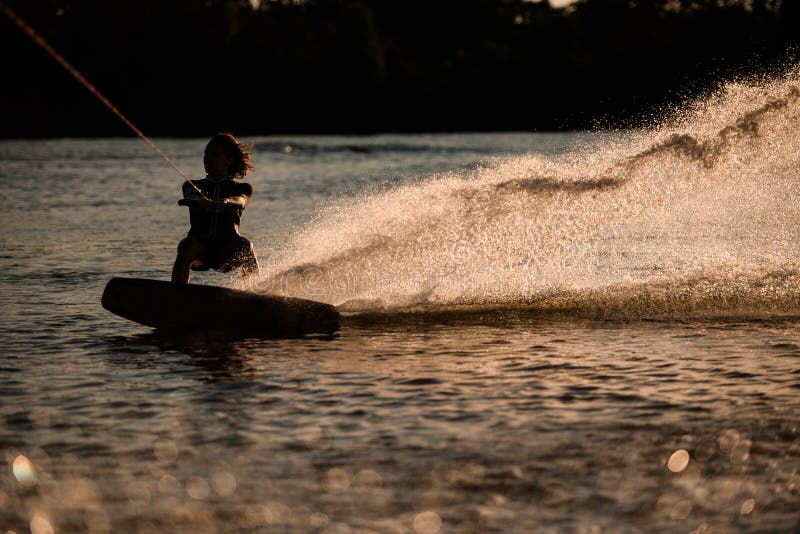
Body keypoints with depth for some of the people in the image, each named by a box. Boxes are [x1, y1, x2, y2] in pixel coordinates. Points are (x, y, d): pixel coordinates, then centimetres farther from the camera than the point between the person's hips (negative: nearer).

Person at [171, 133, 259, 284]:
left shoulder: (241, 188, 13)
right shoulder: (192, 186, 17)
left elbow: (241, 200, -12)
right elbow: (191, 196, -8)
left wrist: (225, 202, -37)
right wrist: (201, 202, -35)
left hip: (227, 249, -1)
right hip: (201, 246, 1)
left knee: (244, 245, -32)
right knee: (187, 246, -33)